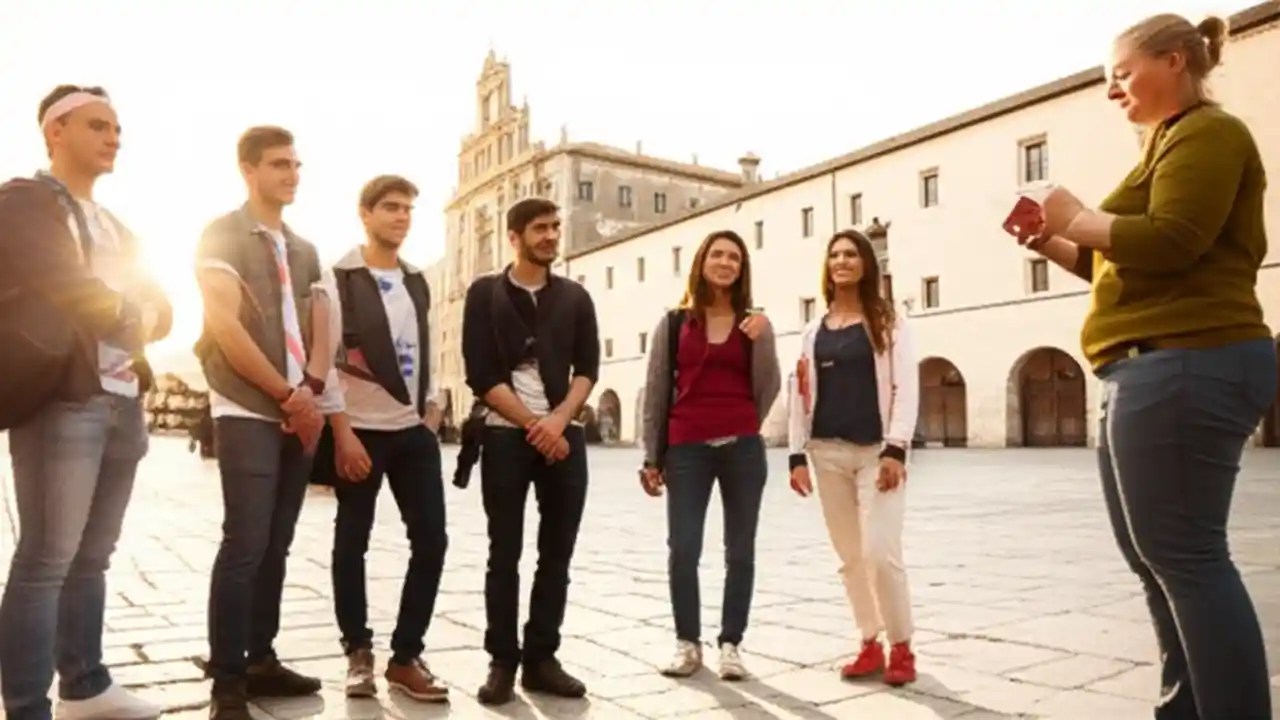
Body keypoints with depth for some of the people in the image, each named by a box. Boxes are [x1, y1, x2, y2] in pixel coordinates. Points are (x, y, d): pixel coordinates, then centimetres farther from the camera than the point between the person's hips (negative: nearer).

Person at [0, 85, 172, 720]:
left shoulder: (116, 226, 23)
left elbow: (159, 308, 16)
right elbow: (61, 288, -15)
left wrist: (134, 344, -3)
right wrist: (126, 311, 1)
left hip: (123, 401, 7)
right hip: (63, 399, -7)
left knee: (93, 556, 11)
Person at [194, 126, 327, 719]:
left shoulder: (304, 251, 17)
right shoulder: (222, 236, -2)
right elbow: (226, 329, -11)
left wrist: (311, 392, -3)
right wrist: (288, 395, -12)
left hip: (300, 414, 6)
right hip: (247, 413, -6)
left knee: (276, 545, 9)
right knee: (244, 545, -9)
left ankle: (261, 661, 19)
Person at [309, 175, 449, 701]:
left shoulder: (417, 283, 13)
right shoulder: (338, 280, -6)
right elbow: (323, 362, -11)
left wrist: (431, 413, 10)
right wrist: (342, 433, -15)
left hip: (415, 431, 5)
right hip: (360, 430, -5)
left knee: (431, 540, 1)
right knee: (352, 542, 5)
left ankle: (406, 656, 13)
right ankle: (359, 653, 21)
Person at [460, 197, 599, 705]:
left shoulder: (575, 297, 11)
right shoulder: (486, 294, 2)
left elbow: (588, 368, 5)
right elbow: (482, 375, -5)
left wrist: (558, 420, -11)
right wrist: (533, 425, -10)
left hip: (564, 436, 3)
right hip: (506, 436, -3)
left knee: (557, 554, 5)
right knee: (505, 553, 1)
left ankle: (541, 659, 16)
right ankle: (502, 661, 12)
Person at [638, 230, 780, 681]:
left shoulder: (754, 325, 8)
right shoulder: (673, 324, 6)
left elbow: (767, 392, 2)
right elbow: (656, 392, 6)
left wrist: (761, 341, -11)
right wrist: (652, 458, 3)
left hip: (742, 448, 1)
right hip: (687, 449, -1)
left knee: (740, 551, 5)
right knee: (682, 549, -3)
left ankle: (730, 644, 17)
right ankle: (687, 643, 14)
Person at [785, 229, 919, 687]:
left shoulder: (888, 322, 2)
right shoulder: (813, 332, 12)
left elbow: (905, 388, -6)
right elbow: (800, 395, 9)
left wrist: (896, 449, -15)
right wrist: (797, 454, 2)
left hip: (875, 451, -4)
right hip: (828, 452, 4)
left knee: (880, 552, -9)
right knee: (850, 556, 9)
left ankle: (901, 648, 9)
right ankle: (870, 645, 20)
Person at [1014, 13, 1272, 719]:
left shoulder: (1208, 132, -4)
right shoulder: (1172, 142, 26)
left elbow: (1169, 243, -20)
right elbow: (1129, 268, 26)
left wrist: (1078, 218, -7)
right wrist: (1055, 244, 13)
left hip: (1185, 364, -11)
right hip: (1160, 367, 11)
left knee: (1184, 557, -9)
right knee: (1155, 556, 13)